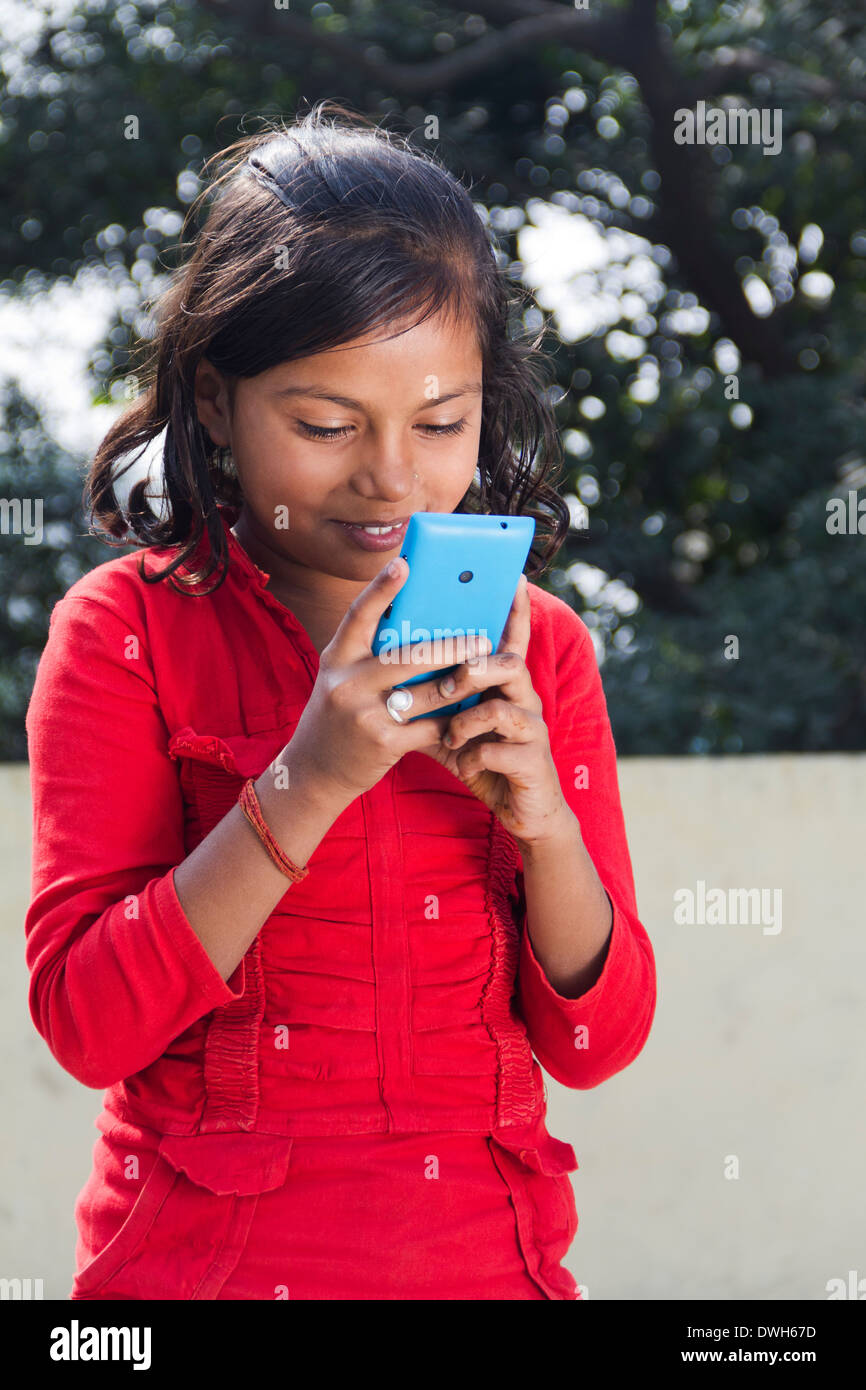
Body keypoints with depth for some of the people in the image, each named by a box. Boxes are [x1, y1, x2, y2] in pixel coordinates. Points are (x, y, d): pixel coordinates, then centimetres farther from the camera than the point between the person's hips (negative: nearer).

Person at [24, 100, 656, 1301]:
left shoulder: (534, 644, 1)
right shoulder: (126, 628, -8)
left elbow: (596, 1043, -1)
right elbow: (85, 1021, -15)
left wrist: (542, 819, -18)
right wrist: (307, 784, -24)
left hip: (488, 1251, 3)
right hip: (204, 1257, -3)